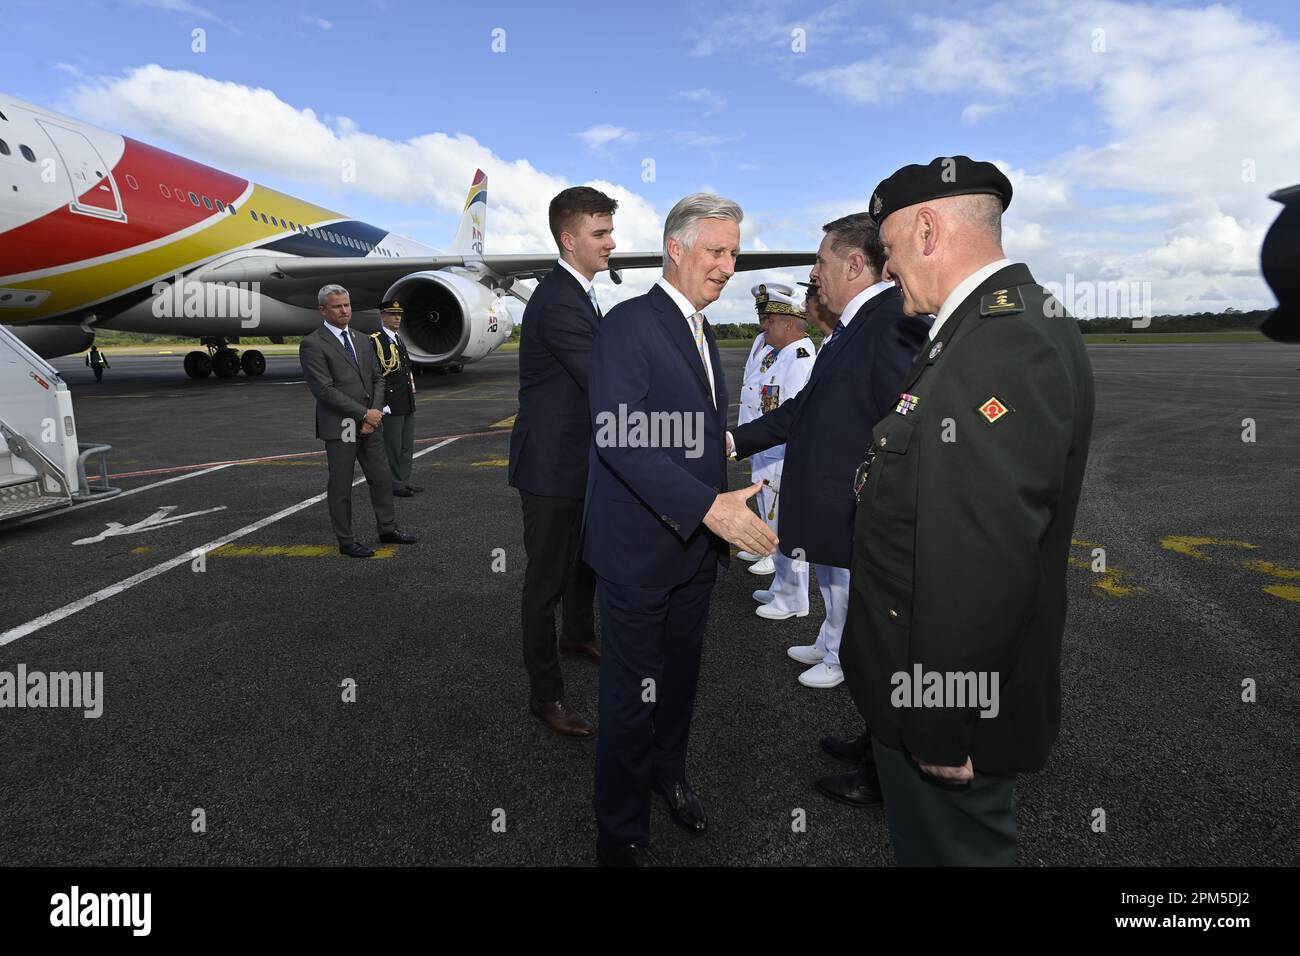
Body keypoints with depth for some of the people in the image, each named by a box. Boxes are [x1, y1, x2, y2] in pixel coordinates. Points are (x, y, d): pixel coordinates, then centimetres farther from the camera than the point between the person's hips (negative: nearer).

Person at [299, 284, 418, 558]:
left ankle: (388, 529, 27)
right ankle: (346, 541, 15)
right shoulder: (313, 344, -9)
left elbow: (377, 378, 13)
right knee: (341, 486, 4)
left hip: (369, 423, 7)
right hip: (339, 427, -7)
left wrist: (375, 412, -4)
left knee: (382, 478, 12)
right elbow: (325, 390, -17)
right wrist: (364, 413, -17)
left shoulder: (360, 340, 13)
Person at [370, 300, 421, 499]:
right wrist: (381, 404, -18)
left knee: (407, 445, 13)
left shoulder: (400, 340, 17)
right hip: (391, 406, -8)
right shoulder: (375, 341, -10)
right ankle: (394, 484, 8)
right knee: (393, 447, -1)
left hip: (407, 405, 8)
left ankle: (404, 481, 23)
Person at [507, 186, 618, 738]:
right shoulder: (558, 302, -23)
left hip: (581, 459, 10)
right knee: (547, 579, 2)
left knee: (587, 557, 27)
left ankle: (578, 634, 51)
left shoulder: (580, 295, 10)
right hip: (552, 465, -10)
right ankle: (545, 693, 17)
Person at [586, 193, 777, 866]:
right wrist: (708, 507, -31)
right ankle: (620, 835, 24)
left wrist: (724, 518, 17)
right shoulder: (628, 324, -16)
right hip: (640, 551, -8)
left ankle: (668, 773, 47)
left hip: (697, 545, 8)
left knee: (680, 677, 23)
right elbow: (619, 438, -26)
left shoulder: (703, 332, 13)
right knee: (632, 695, 4)